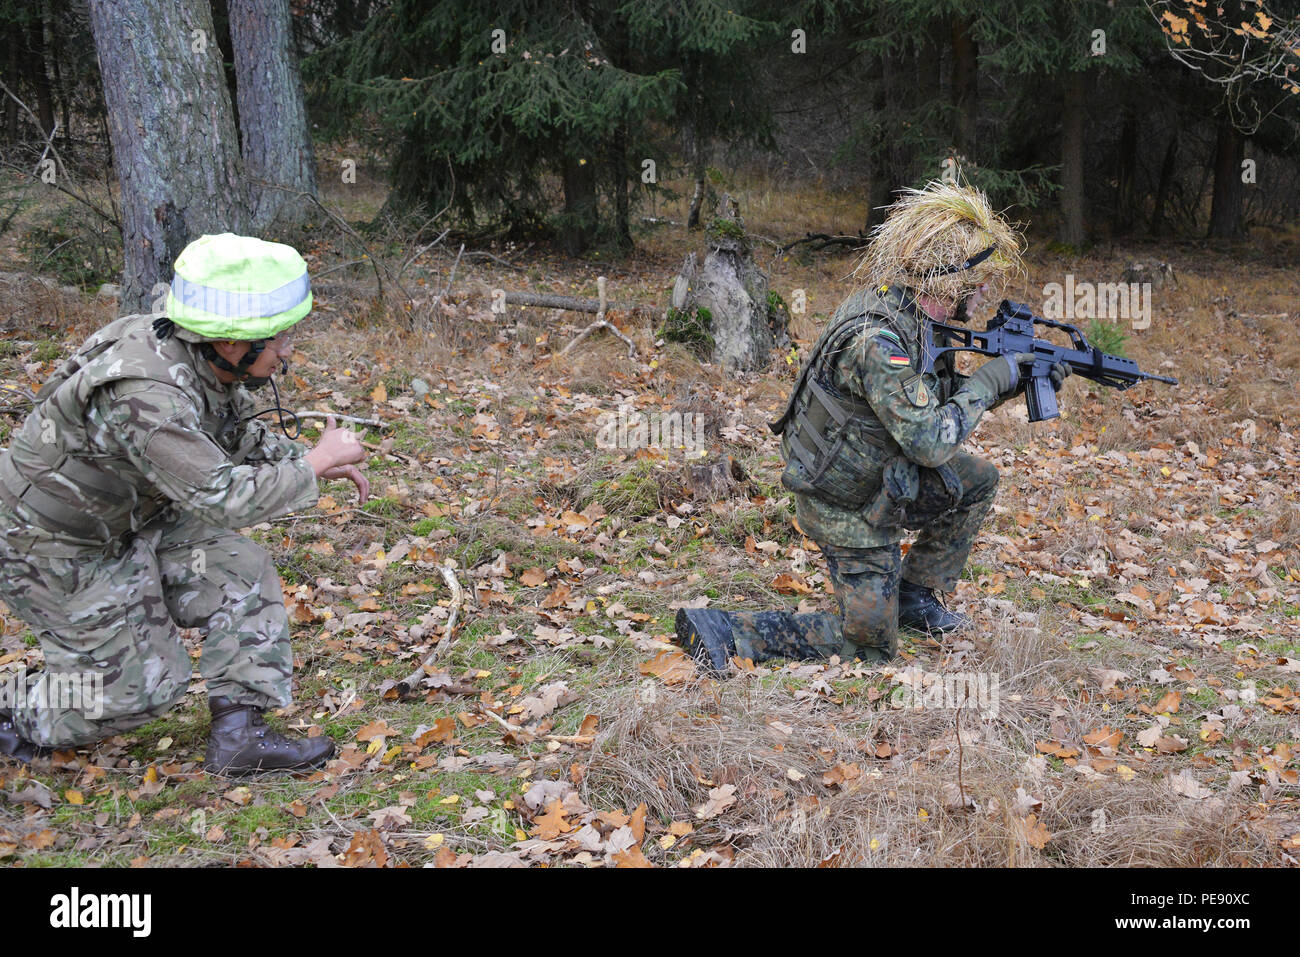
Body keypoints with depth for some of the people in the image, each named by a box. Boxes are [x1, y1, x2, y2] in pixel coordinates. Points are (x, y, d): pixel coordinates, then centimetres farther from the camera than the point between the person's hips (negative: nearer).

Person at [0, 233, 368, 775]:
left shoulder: (203, 362, -8)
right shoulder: (145, 395, -36)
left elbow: (237, 436, 11)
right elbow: (222, 498, -39)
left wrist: (311, 460, -4)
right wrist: (315, 465, -27)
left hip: (126, 519, 9)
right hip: (55, 553, -9)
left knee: (239, 573, -3)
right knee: (144, 684, 2)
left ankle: (238, 734, 2)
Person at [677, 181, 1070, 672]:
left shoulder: (901, 309, -2)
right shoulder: (877, 339, -33)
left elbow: (938, 396, 11)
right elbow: (930, 442, -31)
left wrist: (1017, 381, 2)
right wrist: (992, 380, -19)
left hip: (878, 477, 9)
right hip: (850, 509, -9)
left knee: (978, 480, 18)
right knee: (871, 645, 3)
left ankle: (912, 595, 26)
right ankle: (723, 628, 0)